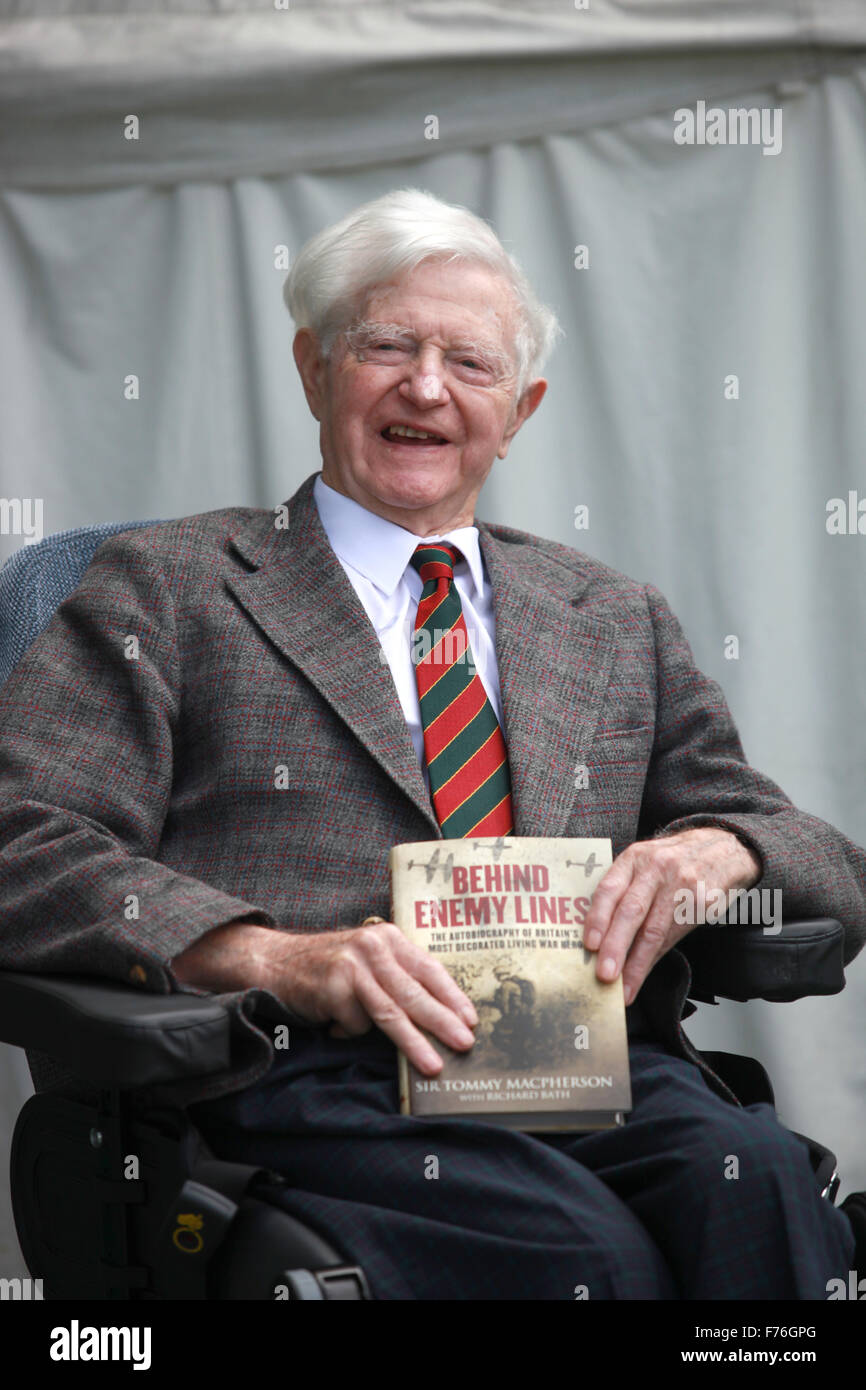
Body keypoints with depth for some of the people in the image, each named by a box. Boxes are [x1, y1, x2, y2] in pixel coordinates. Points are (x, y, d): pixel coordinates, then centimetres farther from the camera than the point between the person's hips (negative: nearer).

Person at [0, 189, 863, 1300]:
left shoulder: (618, 621, 26)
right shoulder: (168, 588, 13)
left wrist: (716, 849, -1)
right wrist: (279, 959, -17)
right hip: (312, 1076, -4)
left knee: (757, 1182, -30)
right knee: (590, 1246, -33)